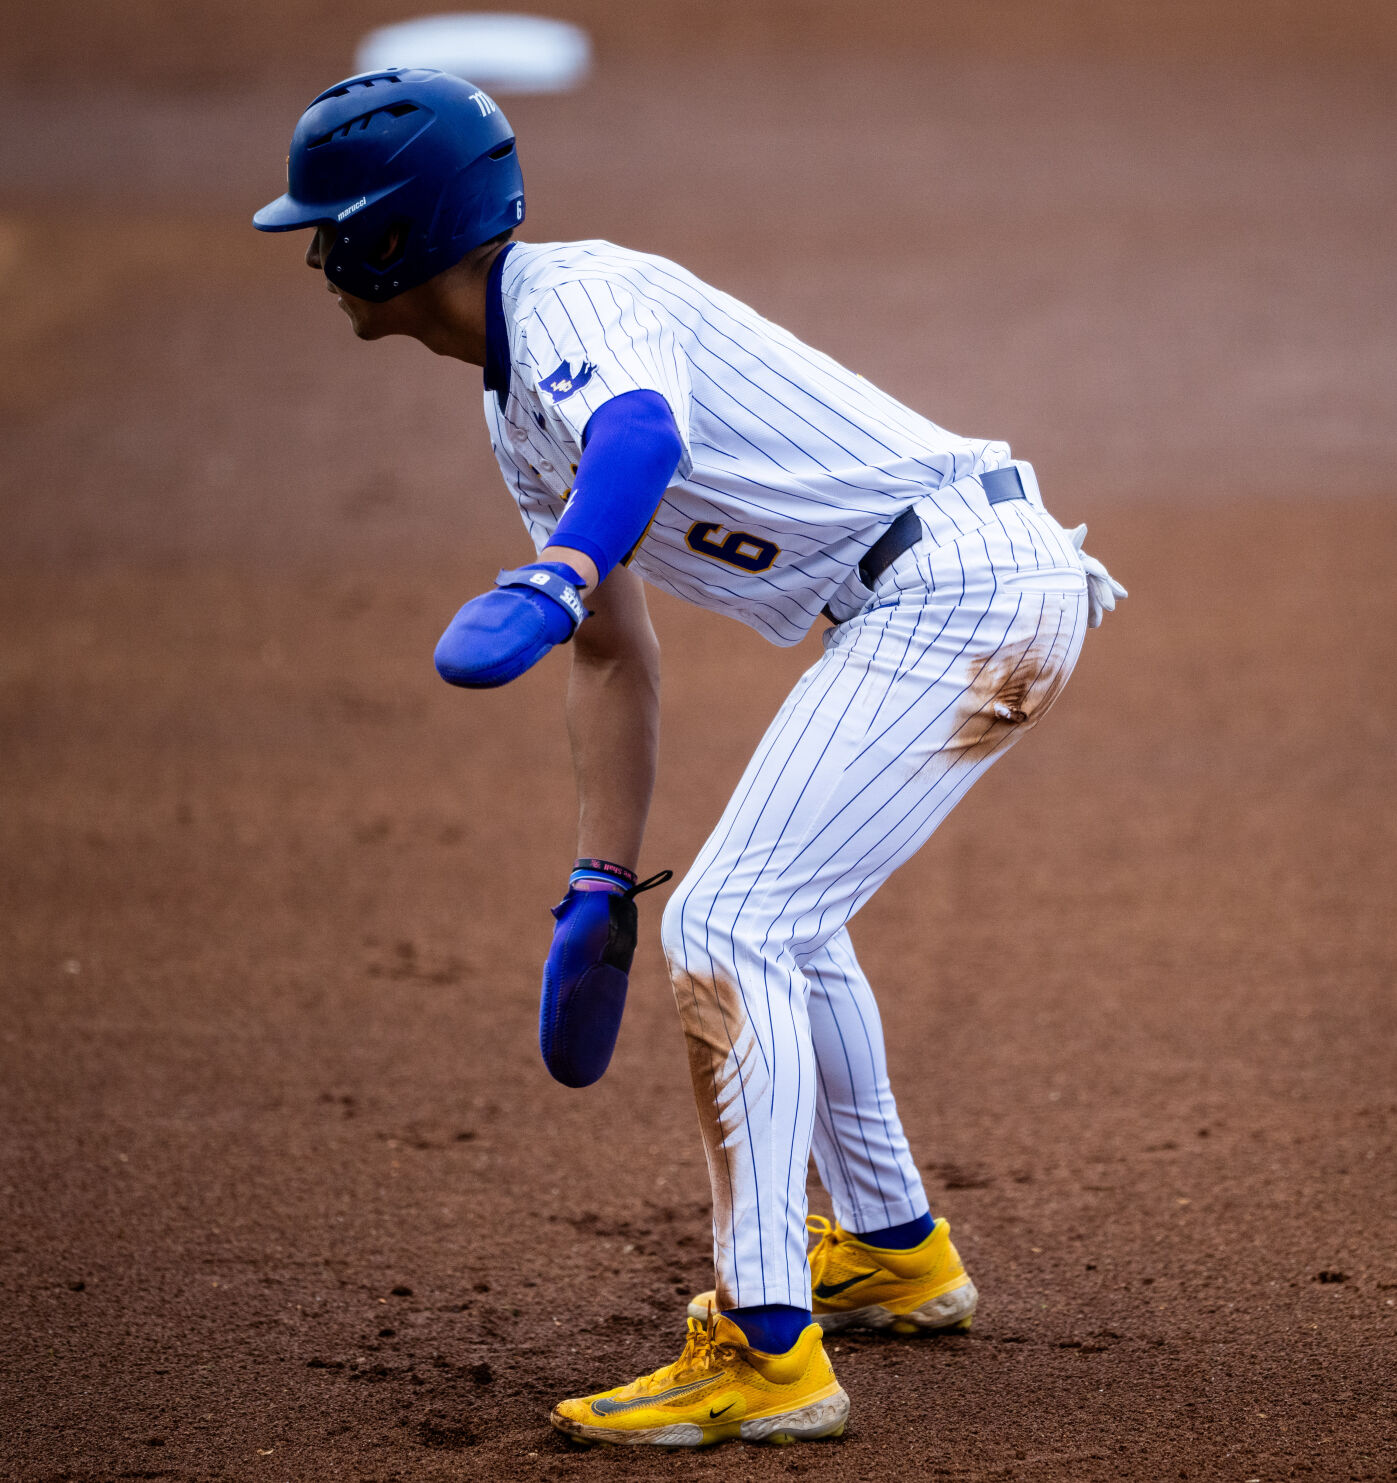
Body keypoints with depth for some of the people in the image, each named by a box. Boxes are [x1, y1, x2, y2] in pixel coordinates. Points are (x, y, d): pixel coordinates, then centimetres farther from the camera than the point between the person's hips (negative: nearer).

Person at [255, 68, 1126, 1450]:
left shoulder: (578, 298, -15)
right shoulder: (518, 401, 16)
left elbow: (643, 433, -40)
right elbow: (616, 657, 20)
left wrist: (544, 588, -58)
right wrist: (598, 891, 15)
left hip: (962, 585, -11)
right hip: (919, 608, 11)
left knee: (725, 930, -14)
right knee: (776, 915, 25)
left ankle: (767, 1358, -12)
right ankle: (895, 1252, 42)